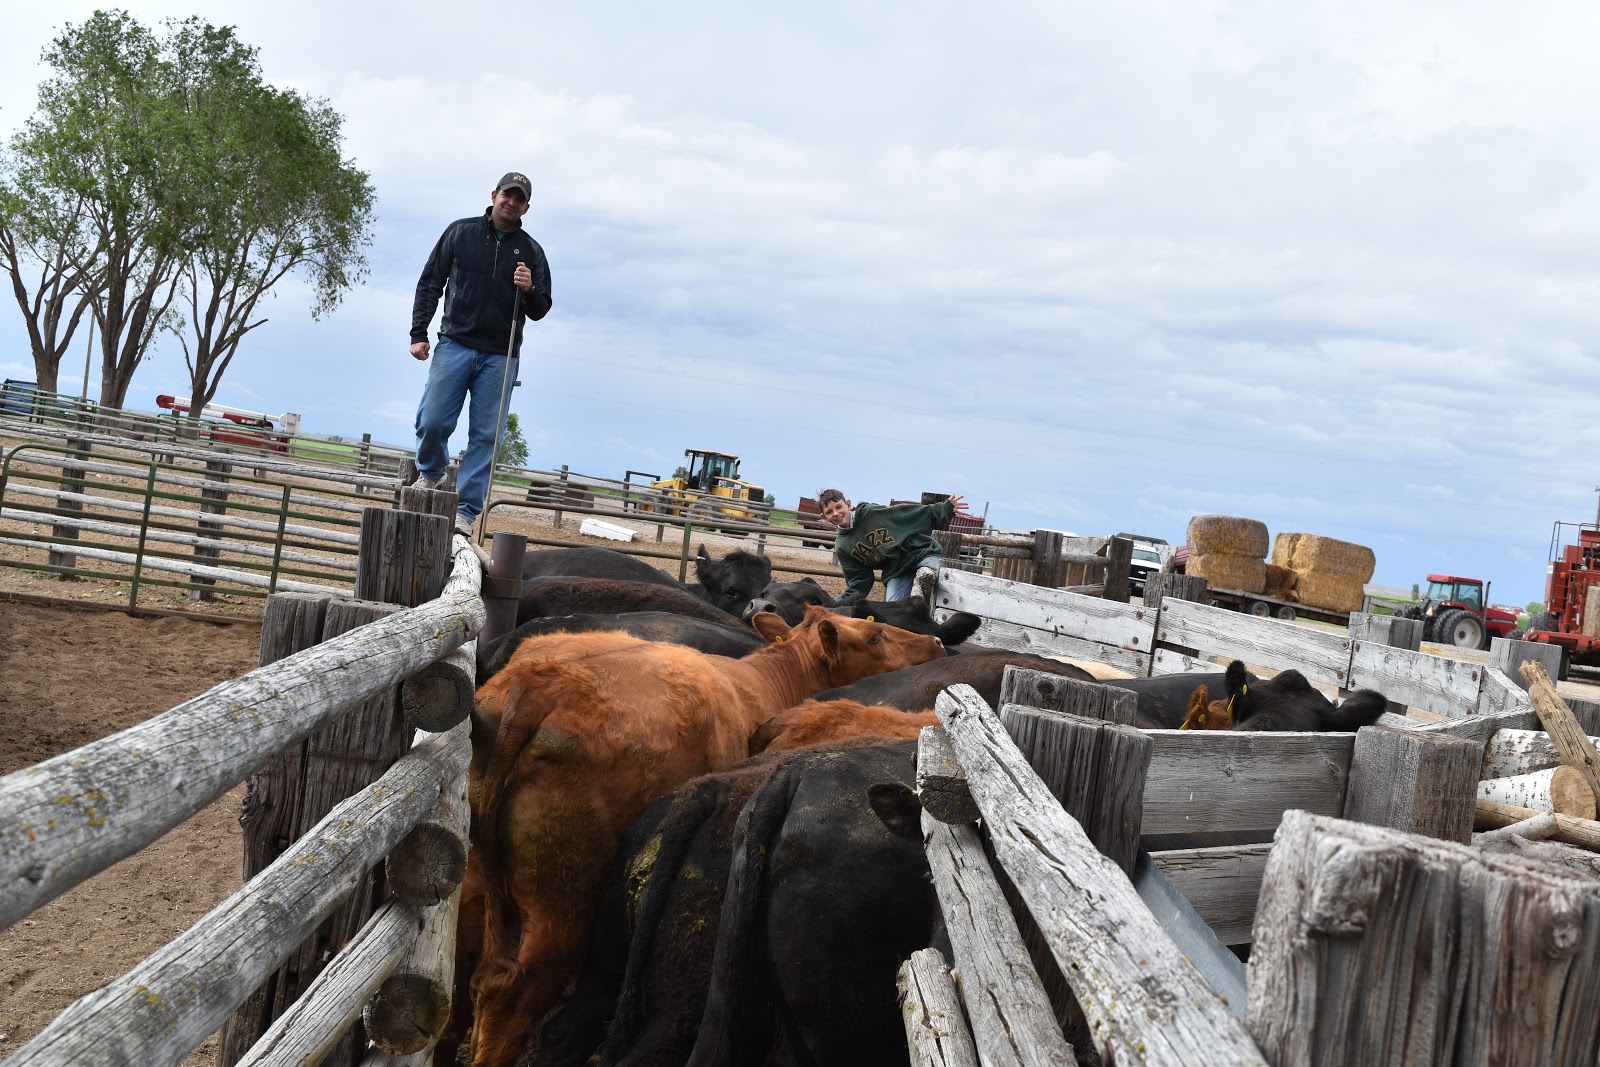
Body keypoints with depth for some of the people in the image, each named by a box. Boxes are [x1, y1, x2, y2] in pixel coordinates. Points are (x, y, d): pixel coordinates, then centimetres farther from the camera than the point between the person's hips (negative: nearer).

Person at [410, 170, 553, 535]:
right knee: (432, 421, -8)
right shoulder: (460, 232, 7)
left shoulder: (531, 251, 9)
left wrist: (529, 291, -11)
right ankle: (430, 474, 23)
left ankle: (465, 511, 2)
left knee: (486, 436, -3)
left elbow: (541, 310, 12)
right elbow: (429, 284, 9)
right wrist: (418, 334, 2)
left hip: (499, 357, 1)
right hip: (455, 344, -1)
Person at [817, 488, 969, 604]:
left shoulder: (874, 513, -6)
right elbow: (858, 583, 7)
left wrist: (945, 509, -7)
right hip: (895, 574, 3)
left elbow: (914, 513, -2)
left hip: (921, 554, -3)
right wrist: (837, 603, -7)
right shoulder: (842, 547, 6)